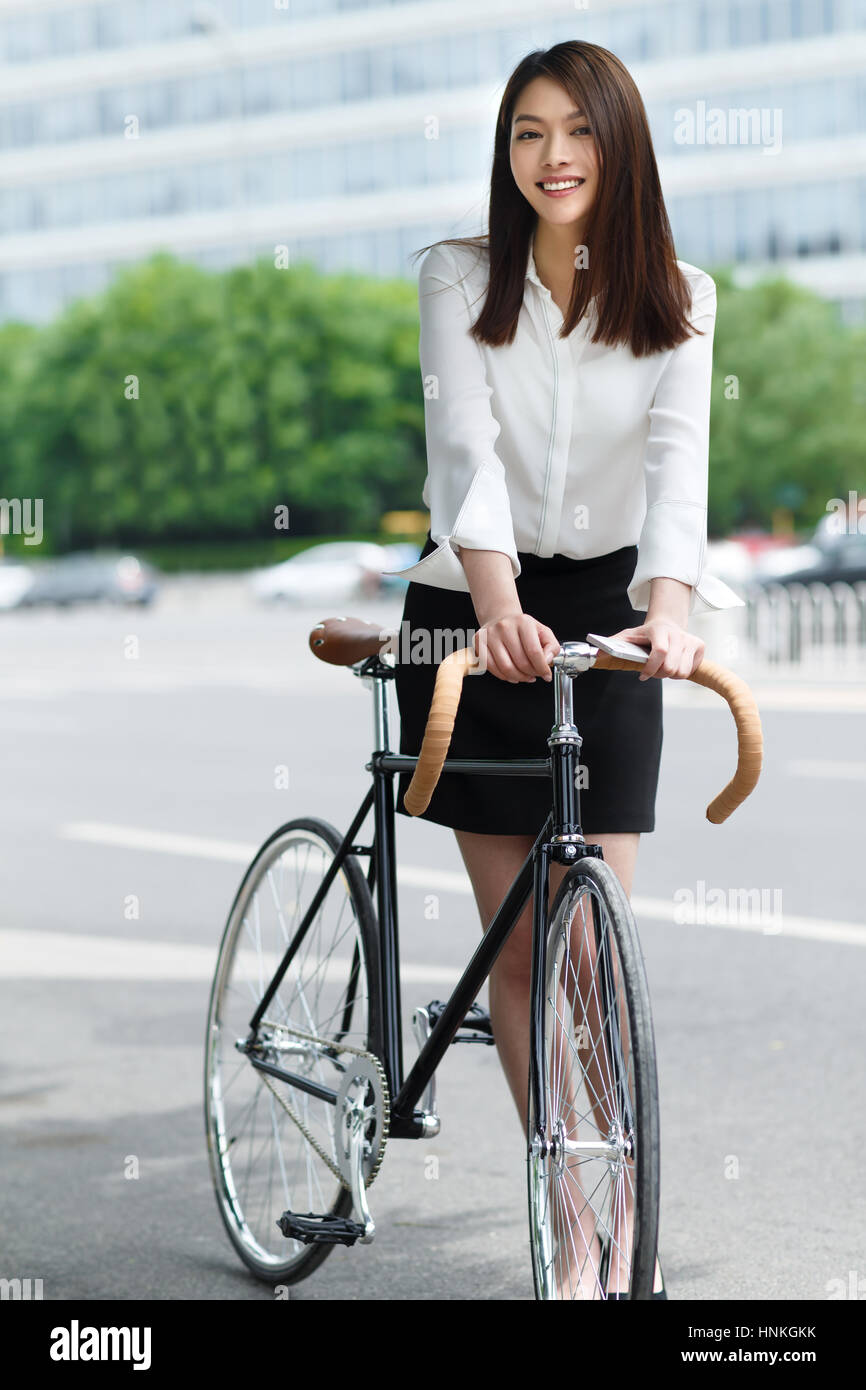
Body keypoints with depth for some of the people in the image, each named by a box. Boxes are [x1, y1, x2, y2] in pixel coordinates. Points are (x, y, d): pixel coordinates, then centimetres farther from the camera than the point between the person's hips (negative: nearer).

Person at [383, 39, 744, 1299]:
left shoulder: (675, 297, -3)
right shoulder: (459, 278, -5)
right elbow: (464, 446, -19)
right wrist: (499, 607, -36)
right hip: (479, 613, 0)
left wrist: (670, 609, -36)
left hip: (609, 613, 0)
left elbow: (679, 460, -17)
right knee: (519, 947, 2)